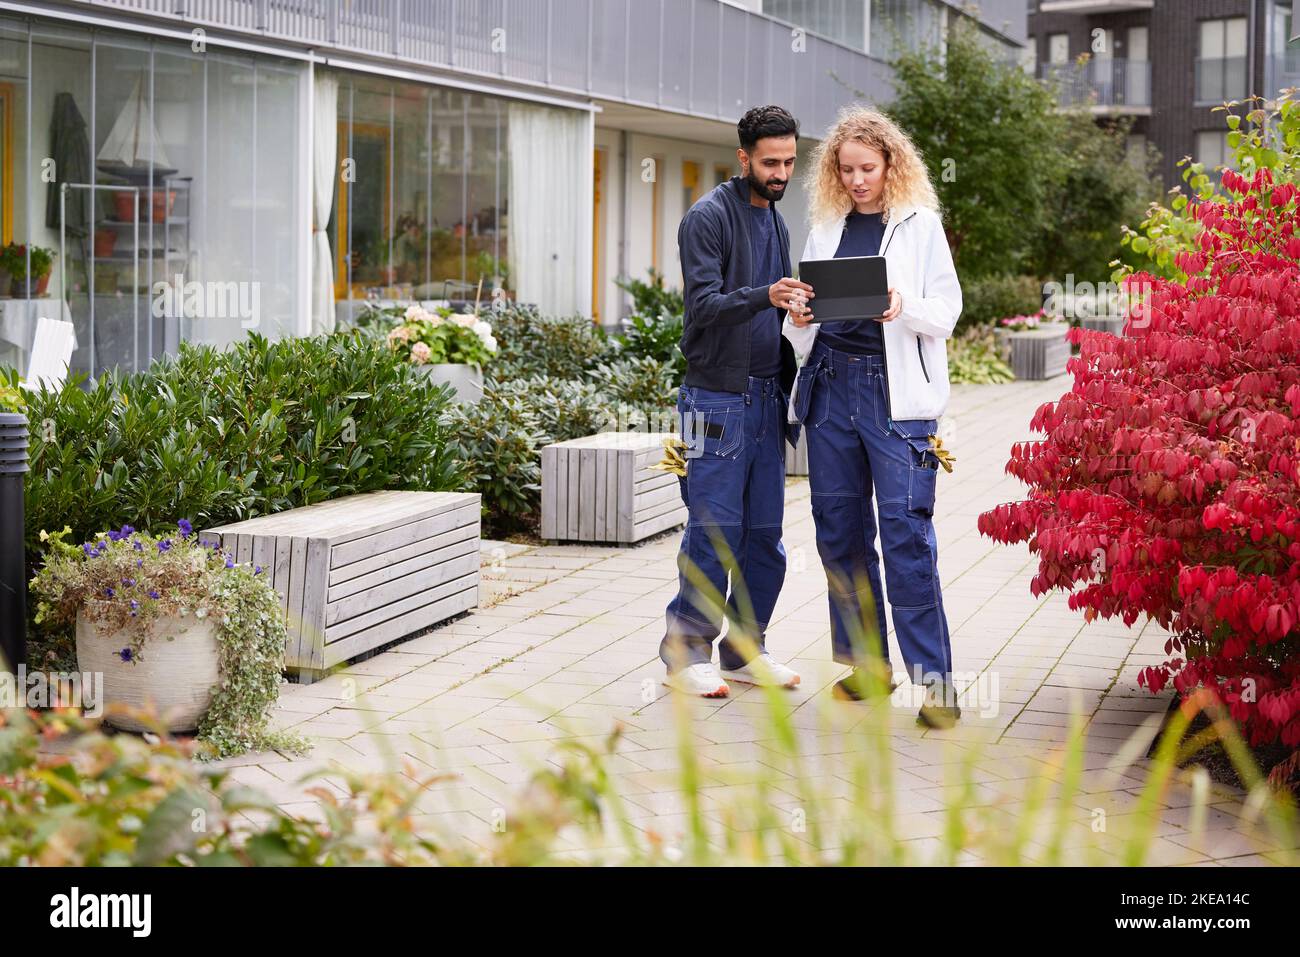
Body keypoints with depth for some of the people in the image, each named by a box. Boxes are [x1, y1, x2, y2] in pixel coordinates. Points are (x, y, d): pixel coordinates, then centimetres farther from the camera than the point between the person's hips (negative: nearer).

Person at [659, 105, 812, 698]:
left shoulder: (776, 222, 17)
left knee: (765, 532, 8)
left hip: (767, 398, 7)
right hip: (718, 398, -7)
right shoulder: (708, 218, -7)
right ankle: (687, 651, 5)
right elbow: (705, 304, -18)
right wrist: (765, 296, -35)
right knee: (715, 531, -6)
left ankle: (745, 649, 17)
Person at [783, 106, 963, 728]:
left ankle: (934, 677, -6)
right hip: (831, 385, 5)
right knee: (839, 530, 7)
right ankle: (868, 663, 19)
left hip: (895, 390, -5)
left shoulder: (920, 224, 3)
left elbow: (947, 309, 0)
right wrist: (798, 319, -5)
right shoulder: (825, 227, 14)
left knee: (906, 532, -10)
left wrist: (904, 308, -19)